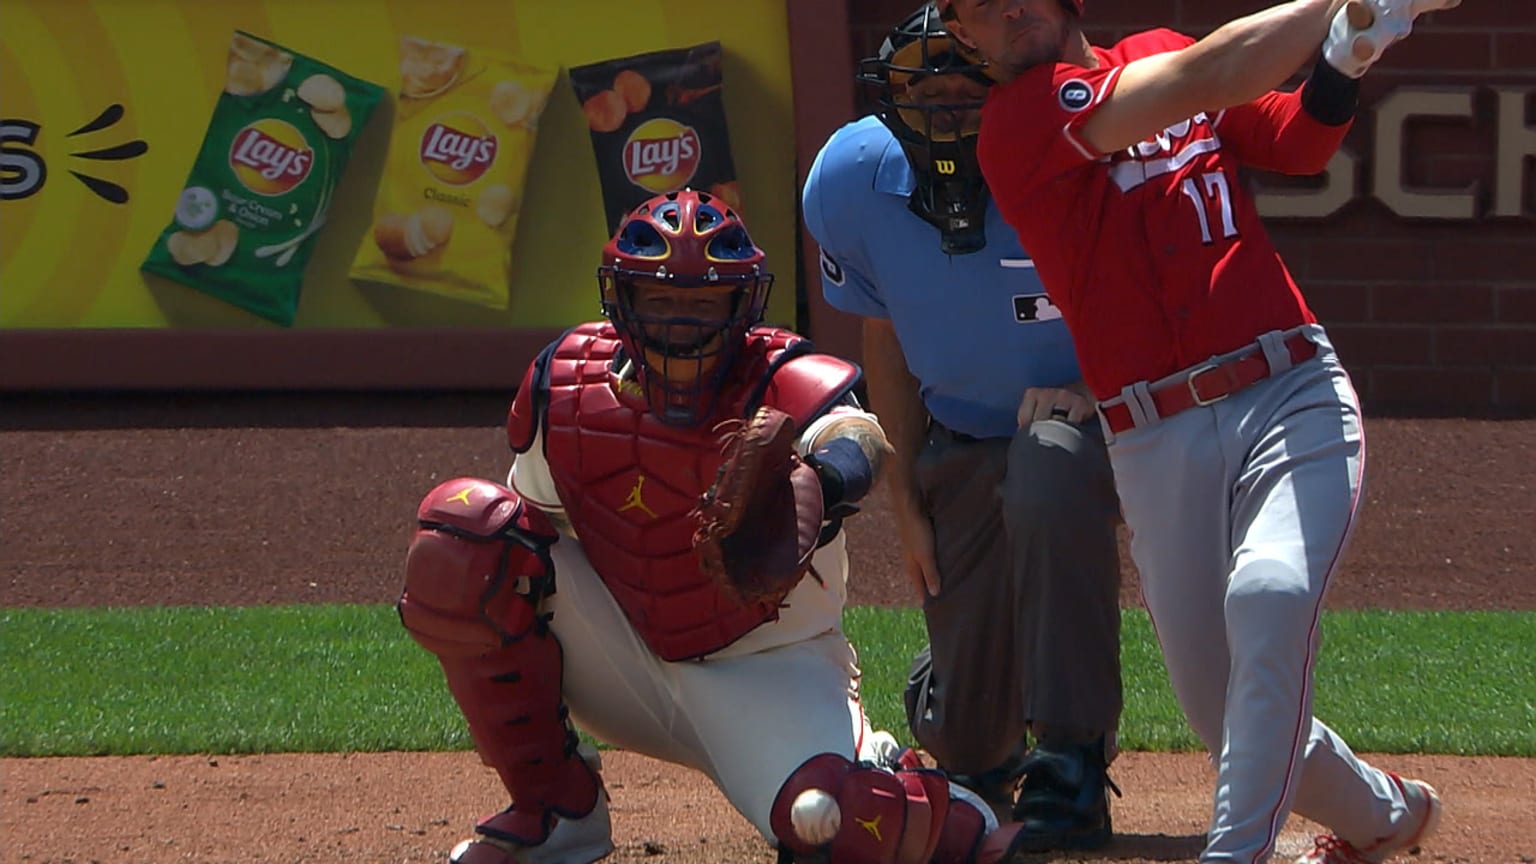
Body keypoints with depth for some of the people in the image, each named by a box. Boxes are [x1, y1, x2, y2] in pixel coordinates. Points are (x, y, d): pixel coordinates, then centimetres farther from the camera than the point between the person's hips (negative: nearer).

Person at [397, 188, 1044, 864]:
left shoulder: (781, 384, -20)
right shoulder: (564, 384, -7)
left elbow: (859, 439, -44)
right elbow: (534, 523, 8)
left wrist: (817, 482, -68)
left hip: (766, 672, -4)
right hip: (622, 670, 4)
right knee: (462, 524, -18)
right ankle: (552, 810, -4)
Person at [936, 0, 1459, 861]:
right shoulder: (1019, 119, -4)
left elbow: (1299, 141, 5)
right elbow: (1205, 81, -14)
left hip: (1293, 394, 1)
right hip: (1158, 442, -1)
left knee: (1269, 595, -28)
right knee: (1224, 708, 2)